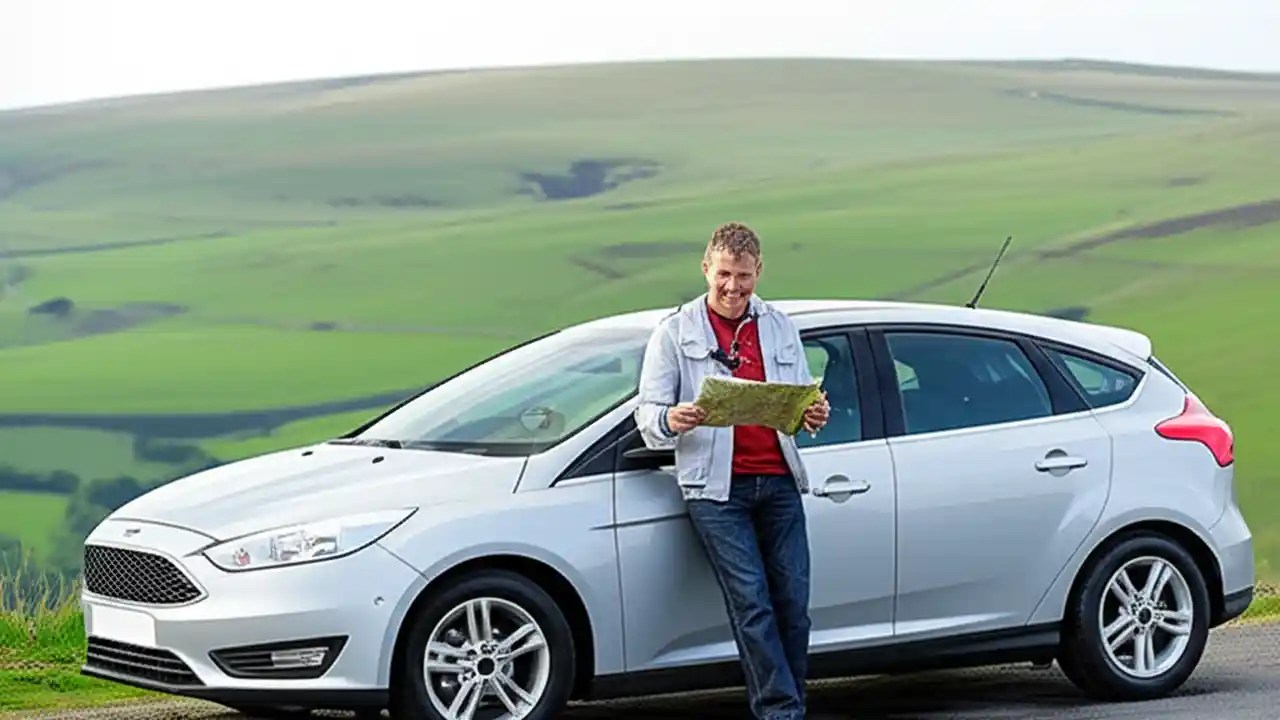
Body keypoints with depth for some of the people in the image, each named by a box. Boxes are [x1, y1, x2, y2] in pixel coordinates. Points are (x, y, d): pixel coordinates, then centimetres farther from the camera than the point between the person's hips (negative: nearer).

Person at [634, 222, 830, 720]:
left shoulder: (780, 328, 18)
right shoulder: (675, 332, 7)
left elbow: (799, 404, 21)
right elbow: (646, 416, 2)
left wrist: (814, 417, -4)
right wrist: (670, 421, -22)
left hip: (779, 482, 4)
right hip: (716, 488, -4)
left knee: (792, 601, -1)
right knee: (751, 603, -12)